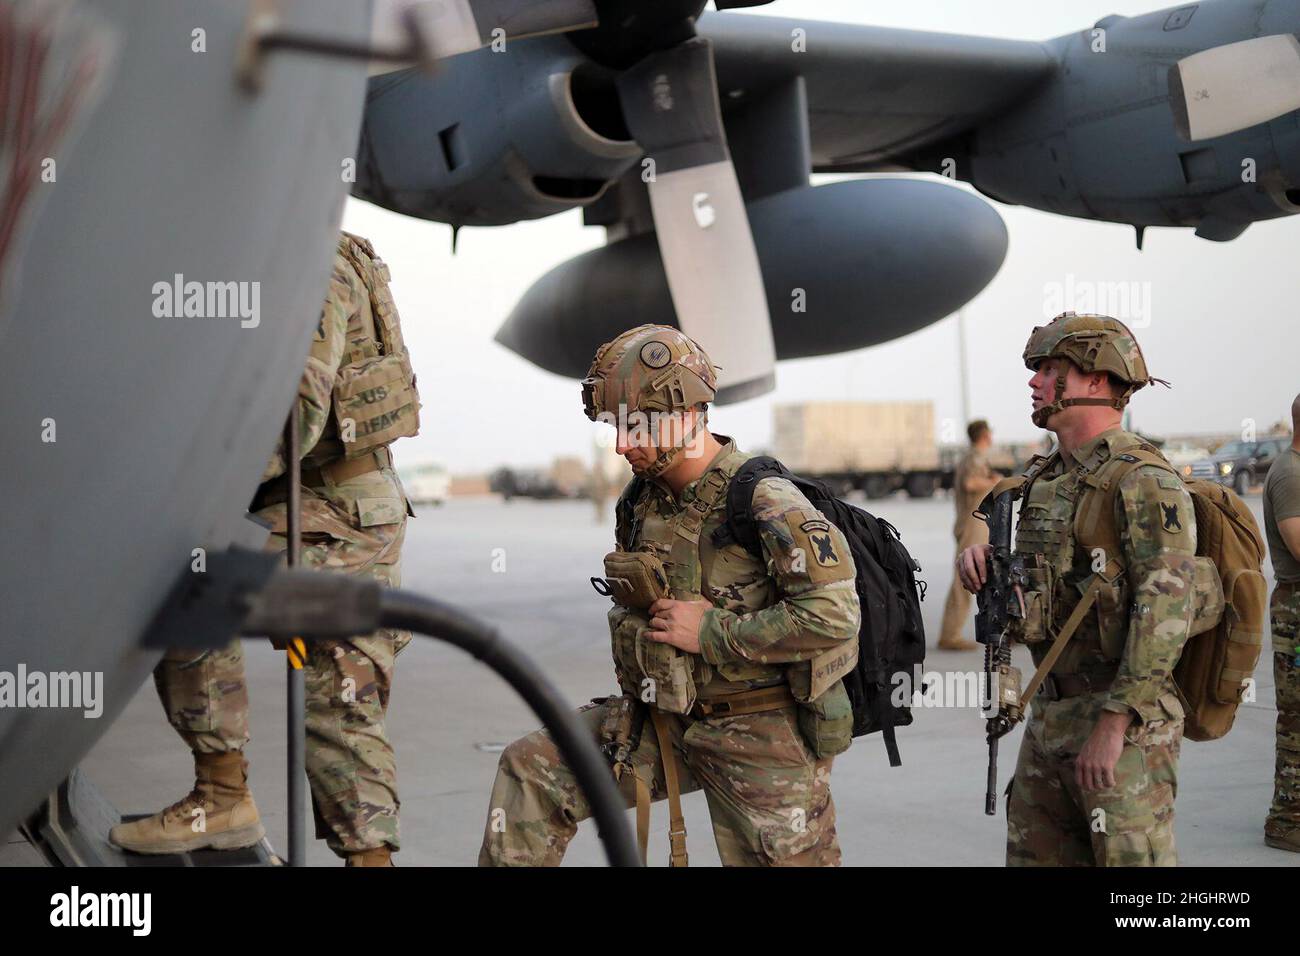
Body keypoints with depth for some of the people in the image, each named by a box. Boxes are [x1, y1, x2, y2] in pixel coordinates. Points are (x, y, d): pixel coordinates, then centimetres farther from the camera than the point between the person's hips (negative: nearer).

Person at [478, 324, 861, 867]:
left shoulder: (767, 504, -20)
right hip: (666, 720, 7)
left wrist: (713, 631, -23)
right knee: (531, 770, -1)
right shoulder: (641, 501, 5)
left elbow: (833, 615, -29)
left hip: (763, 738, -7)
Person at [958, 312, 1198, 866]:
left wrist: (1113, 723, -25)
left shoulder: (1144, 479, -14)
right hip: (1051, 713, 9)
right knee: (1033, 855, 13)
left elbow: (1167, 606, -21)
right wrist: (979, 562, -3)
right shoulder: (1047, 479, 13)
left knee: (1131, 858, -4)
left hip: (1122, 718, -9)